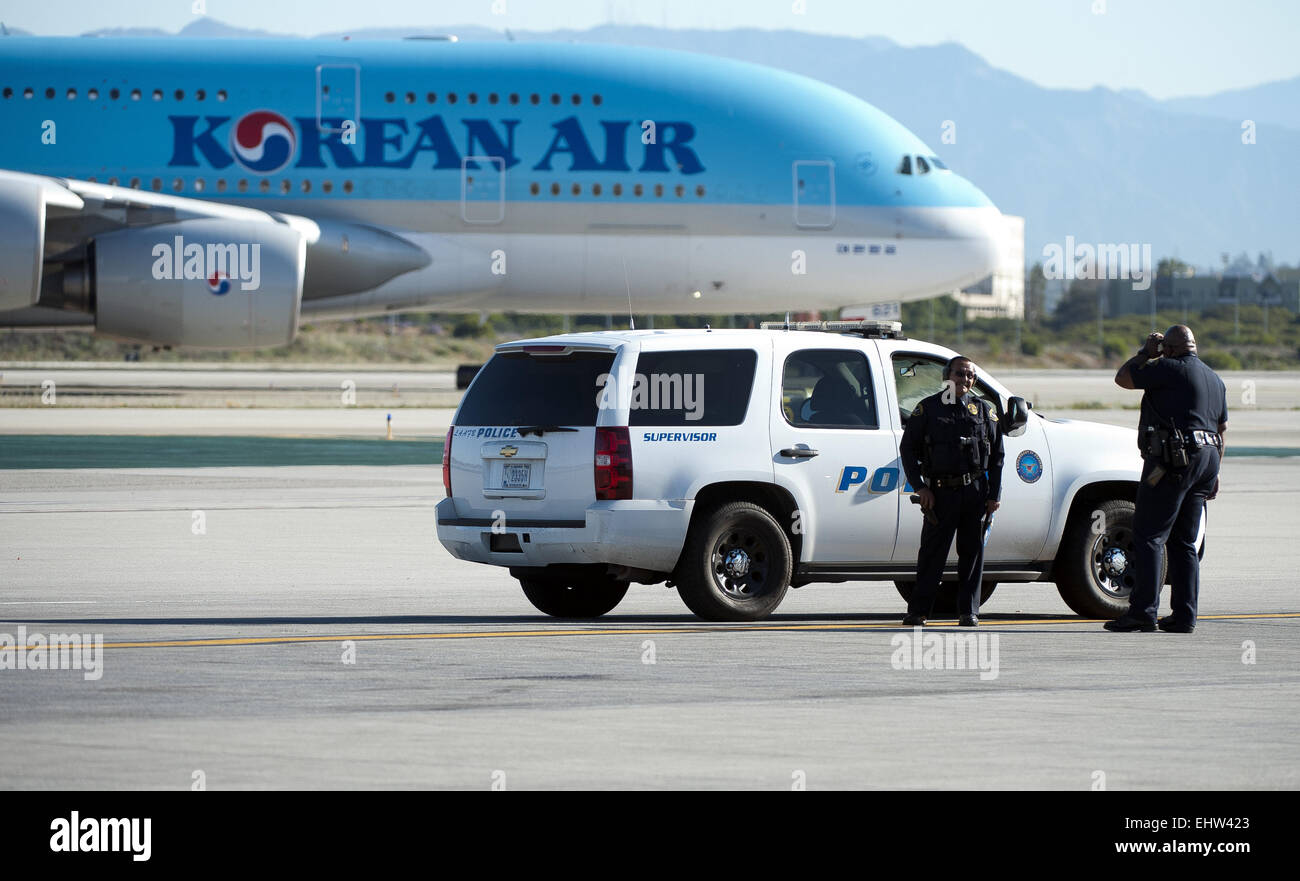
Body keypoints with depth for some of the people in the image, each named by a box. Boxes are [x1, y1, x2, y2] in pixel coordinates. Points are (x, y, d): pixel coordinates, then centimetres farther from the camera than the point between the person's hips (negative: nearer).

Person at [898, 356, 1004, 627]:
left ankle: (968, 612, 9)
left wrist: (994, 494, 5)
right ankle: (918, 611, 5)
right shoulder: (929, 408, 5)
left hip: (975, 492, 2)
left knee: (972, 552, 3)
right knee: (932, 552, -1)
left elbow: (997, 455, 13)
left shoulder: (984, 410, 11)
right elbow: (908, 448, 5)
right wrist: (920, 486, -4)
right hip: (941, 491, -2)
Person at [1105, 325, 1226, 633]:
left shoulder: (1170, 369, -8)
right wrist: (1213, 473, 25)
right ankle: (1184, 615, 7)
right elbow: (1222, 428, 22)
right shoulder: (1215, 380, 19)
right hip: (1206, 458, 9)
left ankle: (1143, 610, -13)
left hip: (1172, 460, -9)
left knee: (1148, 536, -7)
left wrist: (1146, 353, 9)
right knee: (1183, 542, 11)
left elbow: (1123, 378, -3)